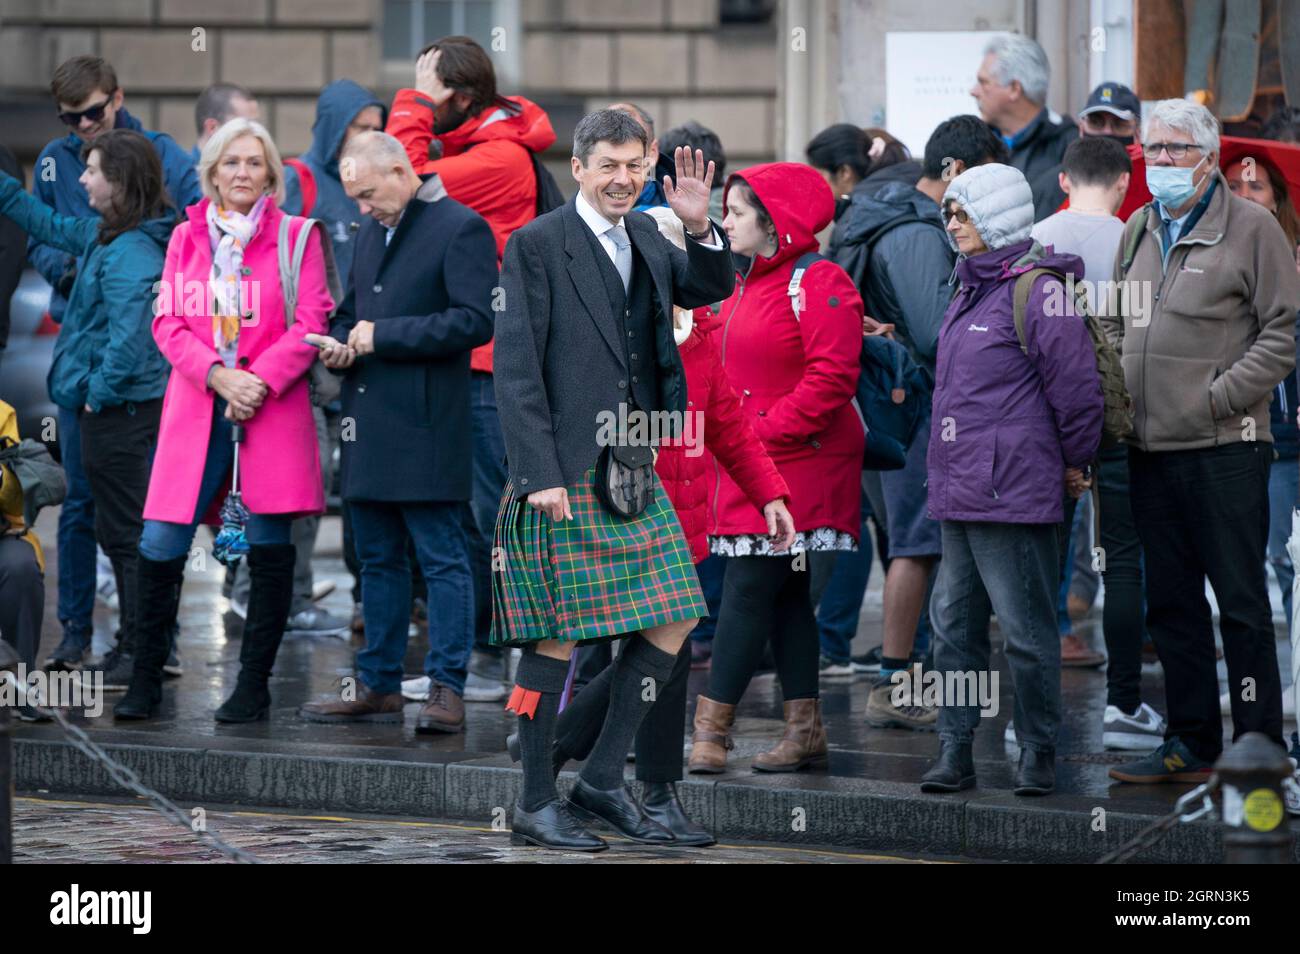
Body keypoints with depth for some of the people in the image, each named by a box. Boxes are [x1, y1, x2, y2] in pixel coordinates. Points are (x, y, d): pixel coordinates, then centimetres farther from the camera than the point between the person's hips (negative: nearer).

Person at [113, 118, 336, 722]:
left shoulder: (297, 237, 4)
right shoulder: (187, 237, 12)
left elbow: (309, 325, -2)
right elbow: (167, 321, 6)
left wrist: (259, 382, -13)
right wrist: (219, 376, -9)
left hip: (272, 409, -2)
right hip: (195, 410, 2)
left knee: (269, 551, 1)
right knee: (160, 546, -4)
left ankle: (253, 687, 9)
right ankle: (145, 680, 6)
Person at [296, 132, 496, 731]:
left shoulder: (460, 228, -8)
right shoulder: (372, 232, 19)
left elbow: (475, 320, -17)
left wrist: (383, 336, -16)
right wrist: (339, 343, 7)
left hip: (425, 428, -9)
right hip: (369, 423, 9)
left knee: (442, 558, -5)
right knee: (378, 559, 12)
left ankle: (447, 689, -4)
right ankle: (378, 687, 17)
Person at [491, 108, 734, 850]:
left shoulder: (644, 237, 14)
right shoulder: (538, 245, -7)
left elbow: (709, 290, 14)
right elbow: (517, 366, -11)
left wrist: (701, 228, -6)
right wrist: (540, 473, -17)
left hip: (633, 469, 7)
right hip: (563, 472, -7)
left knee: (673, 621, 5)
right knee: (559, 634, -4)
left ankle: (603, 781, 14)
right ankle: (537, 803, 7)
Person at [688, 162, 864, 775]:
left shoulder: (819, 284, -12)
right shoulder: (747, 284, 18)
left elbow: (831, 378, -19)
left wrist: (765, 430, -19)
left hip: (795, 465, -9)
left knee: (749, 591, -11)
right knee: (784, 597, 10)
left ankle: (711, 728, -11)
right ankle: (805, 732, 13)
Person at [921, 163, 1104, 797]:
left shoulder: (1036, 292, -13)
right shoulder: (970, 292, 17)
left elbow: (1076, 386, -13)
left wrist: (1073, 462, -2)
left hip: (1014, 493, -9)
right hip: (959, 492, 9)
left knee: (1026, 627, -3)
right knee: (954, 622, 9)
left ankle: (1038, 752, 5)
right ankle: (955, 750, 14)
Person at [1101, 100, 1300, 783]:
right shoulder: (1139, 230, 16)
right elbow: (1115, 323, 24)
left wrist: (1221, 395, -14)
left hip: (1224, 448, -6)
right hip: (1152, 448, 7)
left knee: (1241, 601, -3)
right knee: (1171, 603, 11)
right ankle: (1191, 745, 19)